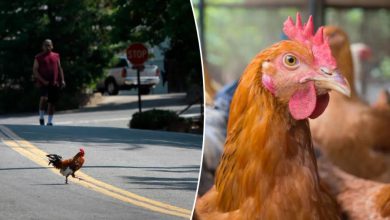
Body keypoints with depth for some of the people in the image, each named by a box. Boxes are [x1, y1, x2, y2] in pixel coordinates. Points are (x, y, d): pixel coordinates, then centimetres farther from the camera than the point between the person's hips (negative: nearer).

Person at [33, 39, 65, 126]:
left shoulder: (56, 56, 13)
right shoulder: (39, 57, 3)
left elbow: (59, 68, 17)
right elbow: (35, 70, -2)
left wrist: (62, 80, 6)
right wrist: (43, 80, -13)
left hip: (55, 83, 4)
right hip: (44, 83, -4)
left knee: (52, 102, 6)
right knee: (44, 98, -24)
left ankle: (50, 121, 14)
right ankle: (41, 117, -7)